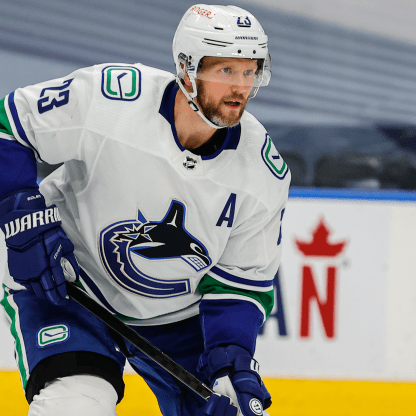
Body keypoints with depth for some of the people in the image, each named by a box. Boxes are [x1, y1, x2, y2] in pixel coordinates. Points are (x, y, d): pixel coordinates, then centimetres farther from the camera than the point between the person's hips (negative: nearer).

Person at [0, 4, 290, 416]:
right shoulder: (105, 97, -25)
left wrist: (231, 359, -21)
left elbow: (243, 279, -6)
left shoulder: (265, 174, -14)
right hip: (64, 287, -4)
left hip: (179, 314, 4)